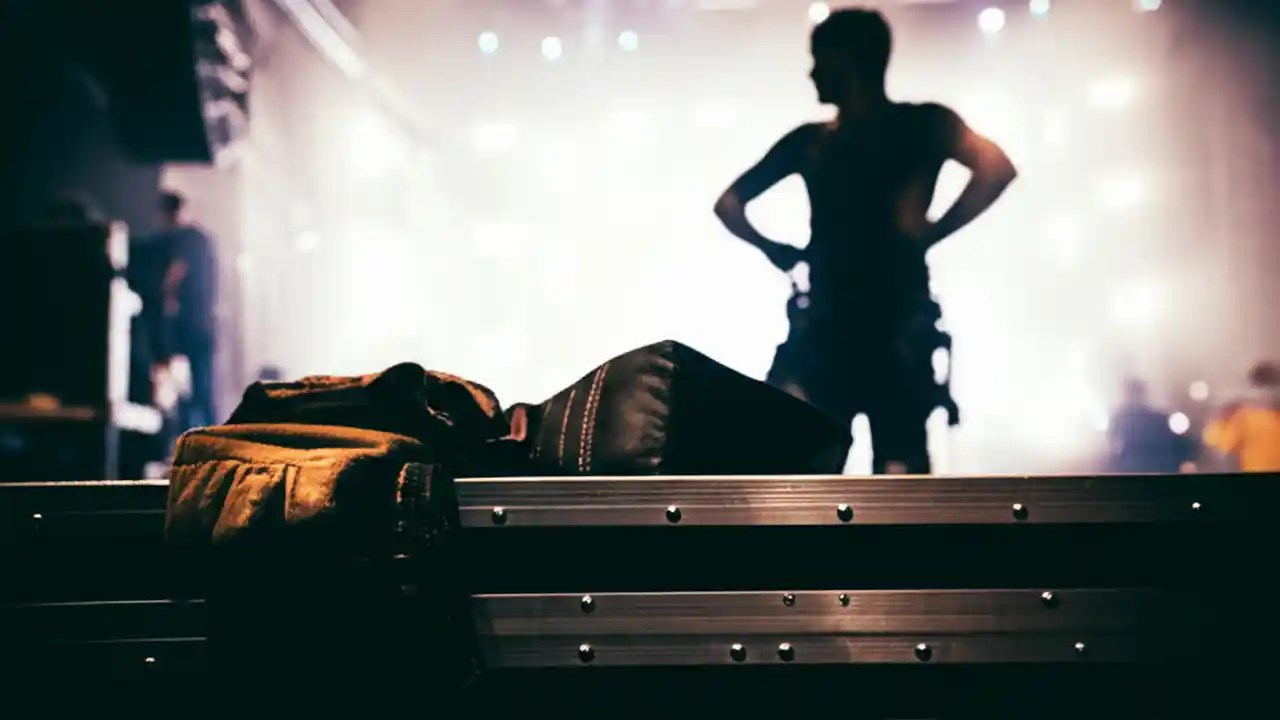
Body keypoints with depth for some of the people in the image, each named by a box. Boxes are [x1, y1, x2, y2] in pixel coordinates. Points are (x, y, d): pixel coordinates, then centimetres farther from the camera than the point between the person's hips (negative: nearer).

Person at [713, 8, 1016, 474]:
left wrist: (930, 233, -14)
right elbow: (729, 203, 24)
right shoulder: (808, 141, 15)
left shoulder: (919, 125, 2)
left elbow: (996, 168, -15)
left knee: (900, 472, -5)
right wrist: (775, 251, 12)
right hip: (823, 329, 4)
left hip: (896, 332, -4)